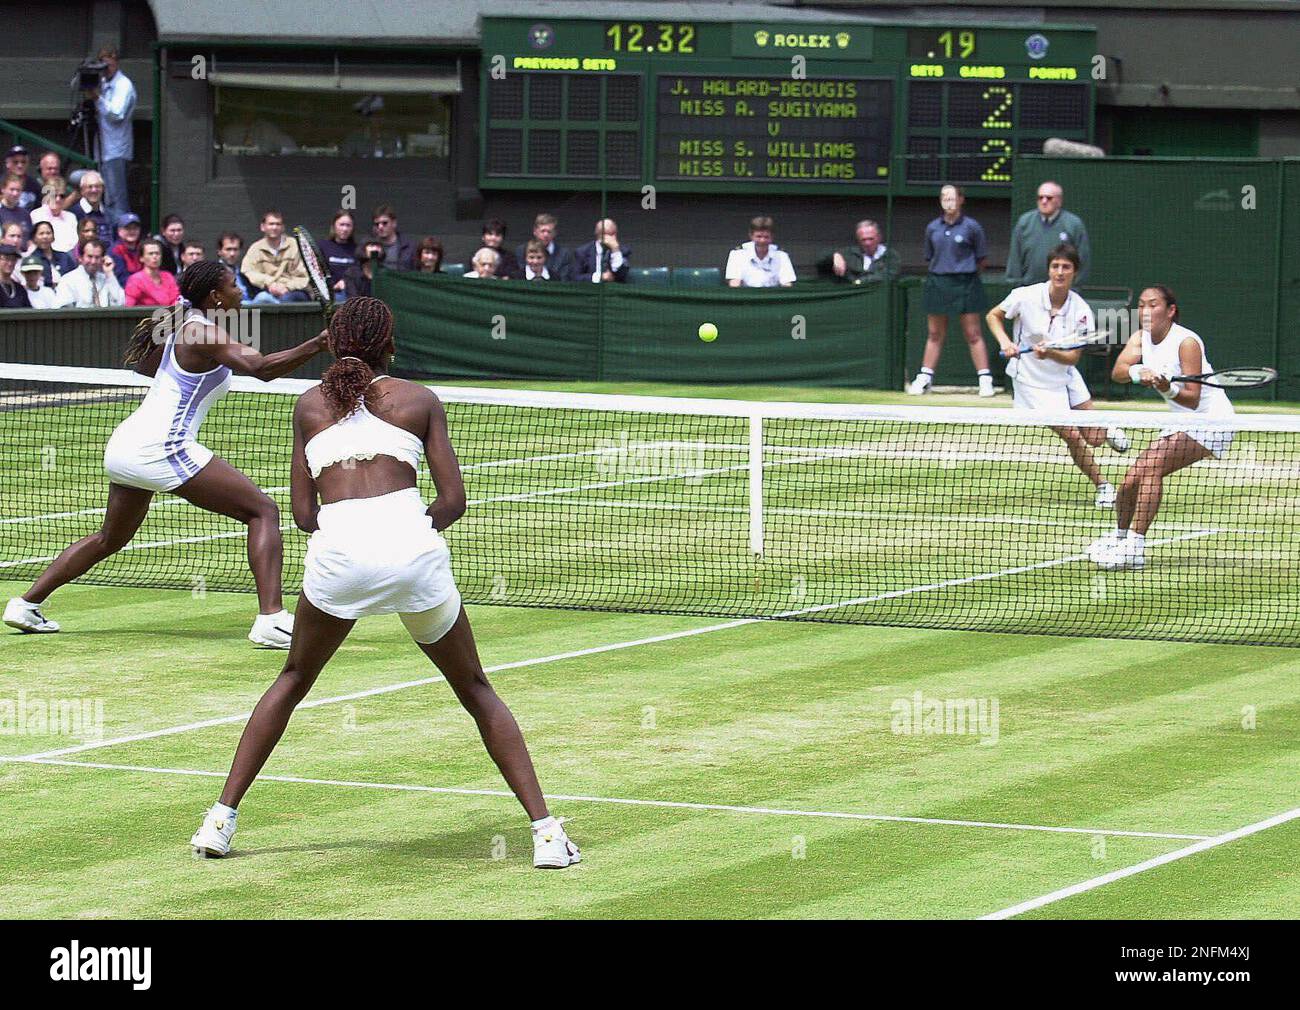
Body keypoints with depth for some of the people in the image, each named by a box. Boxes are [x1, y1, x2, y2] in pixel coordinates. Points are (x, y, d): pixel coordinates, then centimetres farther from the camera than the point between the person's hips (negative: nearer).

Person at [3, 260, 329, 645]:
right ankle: (270, 620, -21)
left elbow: (142, 364, 36)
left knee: (109, 539, 29)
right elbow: (261, 367, -26)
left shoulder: (179, 324, 16)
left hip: (124, 443, 10)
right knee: (263, 511, -7)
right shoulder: (203, 333, -11)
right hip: (161, 449, -10)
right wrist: (317, 344, -33)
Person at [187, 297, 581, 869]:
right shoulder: (419, 400, 16)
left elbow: (304, 513, 15)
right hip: (412, 547, -1)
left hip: (337, 550, 1)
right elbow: (453, 502, 10)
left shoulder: (310, 406, 19)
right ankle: (545, 832, 6)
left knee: (293, 680, 26)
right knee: (476, 690, 15)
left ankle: (221, 819, 20)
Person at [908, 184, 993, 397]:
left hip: (965, 284, -3)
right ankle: (924, 378, 16)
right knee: (935, 334, 9)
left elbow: (980, 259, 3)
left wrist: (965, 271, 3)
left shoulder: (971, 226, -3)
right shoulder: (933, 228, 8)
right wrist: (941, 270, 7)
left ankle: (985, 380, 1)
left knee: (973, 334, -3)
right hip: (937, 283, 3)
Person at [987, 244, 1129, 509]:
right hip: (1034, 382, -3)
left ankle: (1107, 430, 49)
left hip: (1065, 376, 3)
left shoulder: (1081, 311, -14)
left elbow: (1073, 357, -14)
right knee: (1072, 436, -10)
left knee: (1093, 438, 10)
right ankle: (1103, 486, 12)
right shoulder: (1026, 296, -18)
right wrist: (1005, 342, -18)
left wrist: (1049, 353, -34)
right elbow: (993, 315, -1)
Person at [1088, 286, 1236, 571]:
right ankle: (1120, 536, 27)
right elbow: (1117, 371, -18)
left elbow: (1192, 399, -23)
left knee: (1151, 464, -26)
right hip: (1181, 424, 7)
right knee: (1131, 480, -1)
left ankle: (1134, 547, -29)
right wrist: (1138, 371, -39)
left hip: (1211, 421, -7)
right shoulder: (1141, 338, 1)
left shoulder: (1187, 342, -20)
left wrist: (1168, 388, -42)